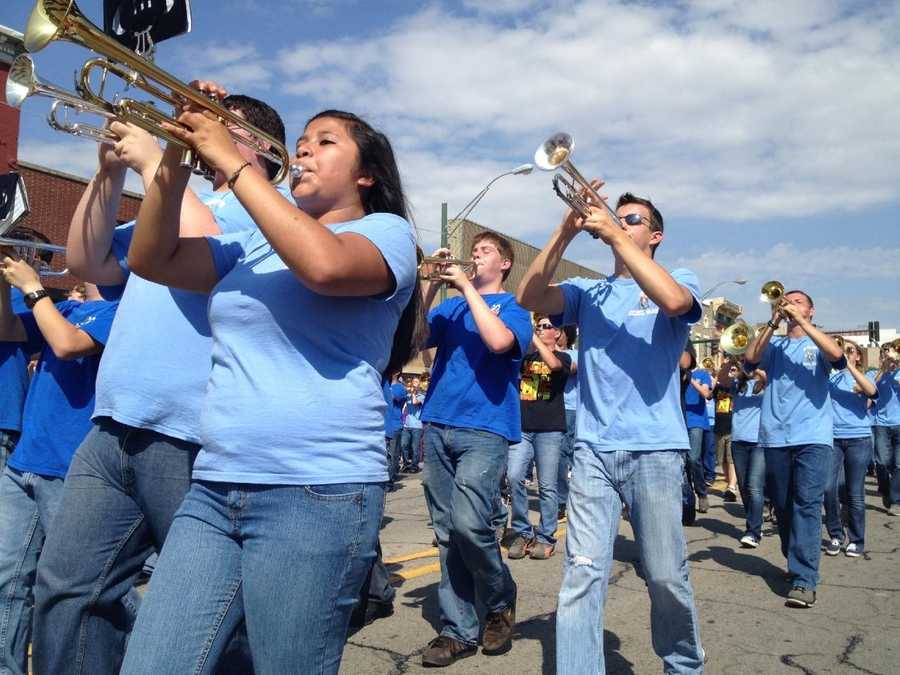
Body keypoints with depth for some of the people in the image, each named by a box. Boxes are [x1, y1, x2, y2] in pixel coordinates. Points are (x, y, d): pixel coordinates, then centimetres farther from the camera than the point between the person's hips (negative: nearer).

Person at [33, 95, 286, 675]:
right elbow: (87, 262, 18)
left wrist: (152, 160, -7)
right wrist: (111, 170, 8)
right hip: (115, 429, 8)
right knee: (68, 589, 9)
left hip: (194, 435, -7)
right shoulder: (182, 205, 25)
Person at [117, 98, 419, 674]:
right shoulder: (255, 247, 22)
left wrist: (232, 161, -12)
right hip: (213, 491, 6)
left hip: (318, 494, -6)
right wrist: (177, 160, 1)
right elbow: (153, 260, 12)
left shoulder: (388, 231, 2)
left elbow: (324, 264, -20)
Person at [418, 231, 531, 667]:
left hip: (485, 428, -5)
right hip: (438, 426, 5)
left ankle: (501, 601, 9)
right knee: (446, 532, 5)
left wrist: (467, 287, -11)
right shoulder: (450, 306, 19)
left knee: (468, 523, -18)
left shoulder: (513, 306, 5)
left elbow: (499, 341, -17)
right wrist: (431, 285, -7)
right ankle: (459, 629, 15)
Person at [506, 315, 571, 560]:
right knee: (514, 477, -10)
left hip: (549, 430, -3)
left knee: (547, 486, 0)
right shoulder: (526, 356, 17)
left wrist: (532, 336, -12)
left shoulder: (563, 357, 6)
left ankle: (546, 537, 12)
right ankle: (522, 533, 3)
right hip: (522, 428, 3)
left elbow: (553, 364, -17)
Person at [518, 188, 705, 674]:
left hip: (656, 450, -2)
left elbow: (673, 301, -17)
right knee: (583, 574, -5)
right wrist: (567, 231, -9)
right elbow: (528, 298, -3)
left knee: (666, 577, 6)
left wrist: (615, 235, -15)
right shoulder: (587, 292, 15)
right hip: (592, 450, 2)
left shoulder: (678, 281, 8)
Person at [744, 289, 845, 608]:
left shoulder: (818, 344, 9)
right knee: (782, 506, 11)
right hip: (774, 438, 3)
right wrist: (772, 323, -7)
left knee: (807, 504, -12)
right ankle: (796, 562, 30)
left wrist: (801, 321, -11)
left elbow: (836, 354, -14)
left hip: (813, 438, -3)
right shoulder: (773, 344, 14)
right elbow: (750, 359, -5)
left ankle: (804, 579, -14)